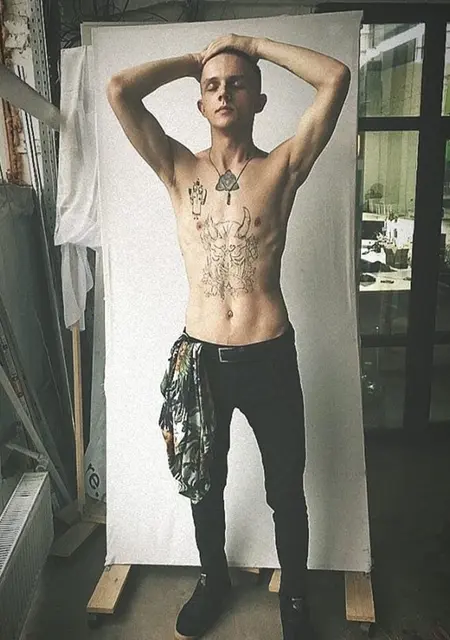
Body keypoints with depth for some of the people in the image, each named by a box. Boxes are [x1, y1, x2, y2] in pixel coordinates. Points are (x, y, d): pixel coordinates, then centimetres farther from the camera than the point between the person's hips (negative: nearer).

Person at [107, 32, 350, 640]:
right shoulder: (179, 170, 3)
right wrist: (194, 59, 4)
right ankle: (213, 579, 49)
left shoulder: (282, 168, -1)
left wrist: (252, 43, 0)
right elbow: (119, 89, -6)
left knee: (286, 489, 16)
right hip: (201, 359, 2)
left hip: (271, 358, -1)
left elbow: (336, 77, -10)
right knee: (205, 484, 21)